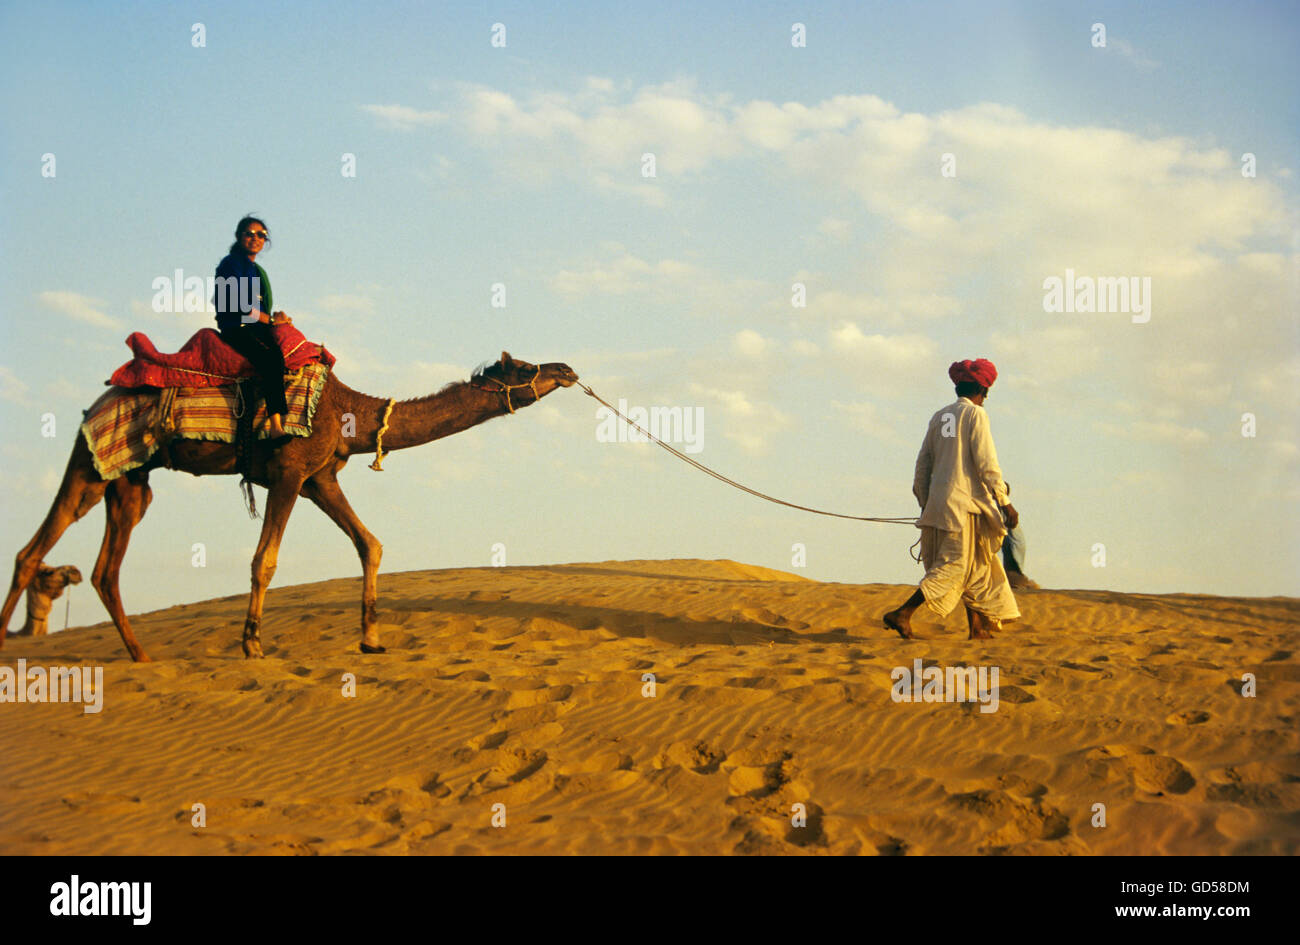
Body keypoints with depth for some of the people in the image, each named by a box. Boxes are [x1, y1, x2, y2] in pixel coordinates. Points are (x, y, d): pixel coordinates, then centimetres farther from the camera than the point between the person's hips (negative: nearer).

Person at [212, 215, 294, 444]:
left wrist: (277, 317, 4)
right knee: (269, 359, -32)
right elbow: (240, 304, -10)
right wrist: (271, 319, -3)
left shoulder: (257, 270, 25)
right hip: (235, 328, -8)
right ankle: (276, 427, -42)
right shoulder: (231, 264, 0)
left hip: (256, 328, 8)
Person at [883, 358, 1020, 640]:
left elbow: (923, 464, 14)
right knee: (955, 565, -7)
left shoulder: (939, 418, 14)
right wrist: (1005, 503, -9)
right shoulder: (975, 415, -7)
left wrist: (925, 504, 20)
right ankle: (902, 614, -15)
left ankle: (978, 626, 15)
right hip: (965, 501, -8)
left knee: (977, 565, 15)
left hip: (938, 501, 8)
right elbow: (986, 464, -12)